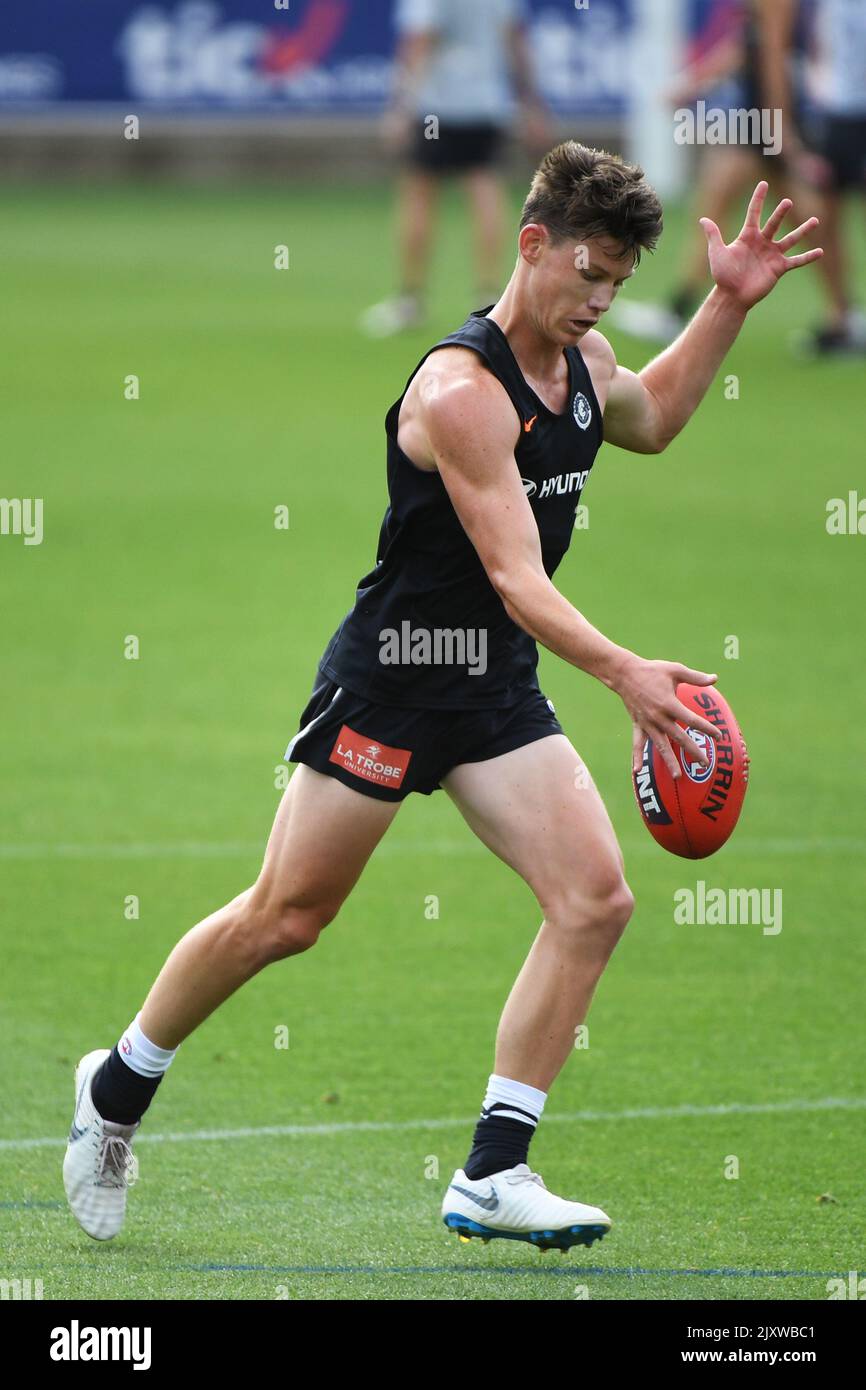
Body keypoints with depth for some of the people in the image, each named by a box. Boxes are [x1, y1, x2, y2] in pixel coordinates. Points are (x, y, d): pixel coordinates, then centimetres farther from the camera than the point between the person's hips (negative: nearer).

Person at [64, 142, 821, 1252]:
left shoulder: (582, 361, 5)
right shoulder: (461, 390, -23)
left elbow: (649, 418, 31)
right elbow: (516, 578, -29)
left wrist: (729, 303, 19)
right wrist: (622, 672, -41)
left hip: (499, 692, 8)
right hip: (390, 677, -8)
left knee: (595, 898, -10)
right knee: (285, 918, 1)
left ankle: (491, 1178, -7)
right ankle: (117, 1089, 25)